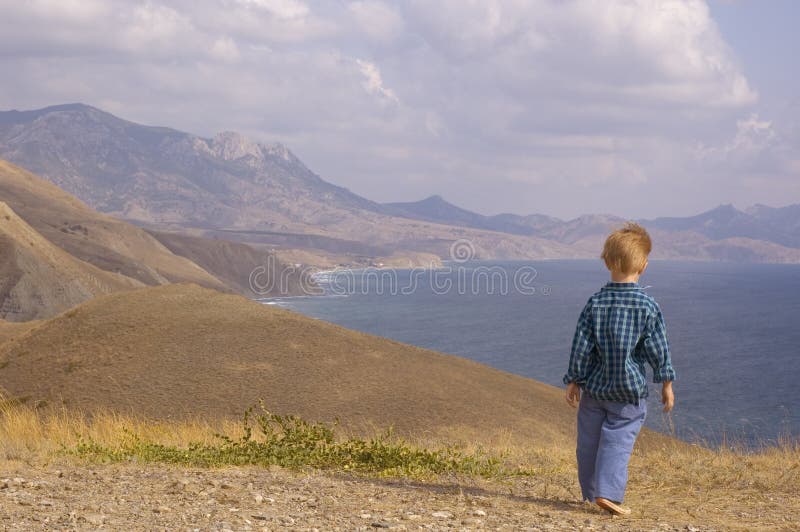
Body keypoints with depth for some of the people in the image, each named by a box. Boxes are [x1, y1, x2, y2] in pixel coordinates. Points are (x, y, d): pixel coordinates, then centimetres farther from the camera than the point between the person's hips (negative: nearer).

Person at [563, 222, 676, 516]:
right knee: (618, 441, -1)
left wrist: (573, 381, 6)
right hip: (629, 391, -2)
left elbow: (580, 346, -3)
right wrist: (667, 384, 5)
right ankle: (608, 492, -13)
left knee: (589, 441, 14)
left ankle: (592, 492, 25)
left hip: (593, 386, 3)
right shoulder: (648, 306, -9)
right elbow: (658, 349, -6)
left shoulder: (595, 303, -4)